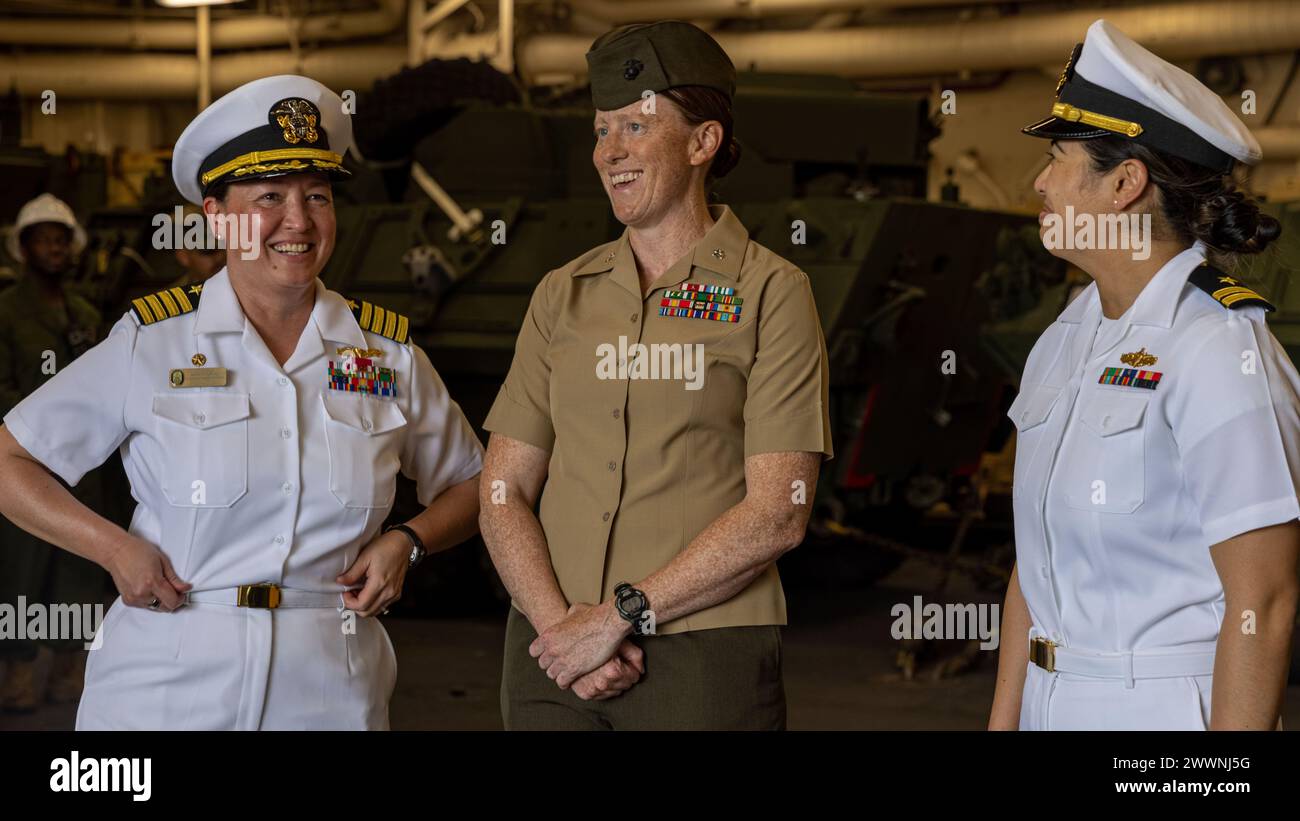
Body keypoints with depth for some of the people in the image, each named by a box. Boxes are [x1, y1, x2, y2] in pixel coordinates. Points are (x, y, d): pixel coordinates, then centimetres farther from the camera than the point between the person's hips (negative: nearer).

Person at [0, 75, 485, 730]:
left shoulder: (388, 352, 5)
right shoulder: (152, 343, -2)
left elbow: (468, 484, 17)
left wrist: (407, 541, -2)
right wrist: (114, 547, -11)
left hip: (330, 696, 2)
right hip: (165, 692, -2)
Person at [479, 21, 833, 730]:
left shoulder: (771, 292, -2)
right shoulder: (563, 295, 10)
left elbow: (777, 514, -9)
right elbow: (502, 492, 7)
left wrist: (619, 617, -12)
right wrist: (560, 621, -9)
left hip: (704, 657, -3)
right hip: (551, 650, 4)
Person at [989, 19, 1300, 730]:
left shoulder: (1217, 353, -16)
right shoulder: (1063, 343, 8)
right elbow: (1034, 567, 11)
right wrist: (1003, 721, 8)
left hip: (1165, 710, -7)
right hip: (1051, 705, 7)